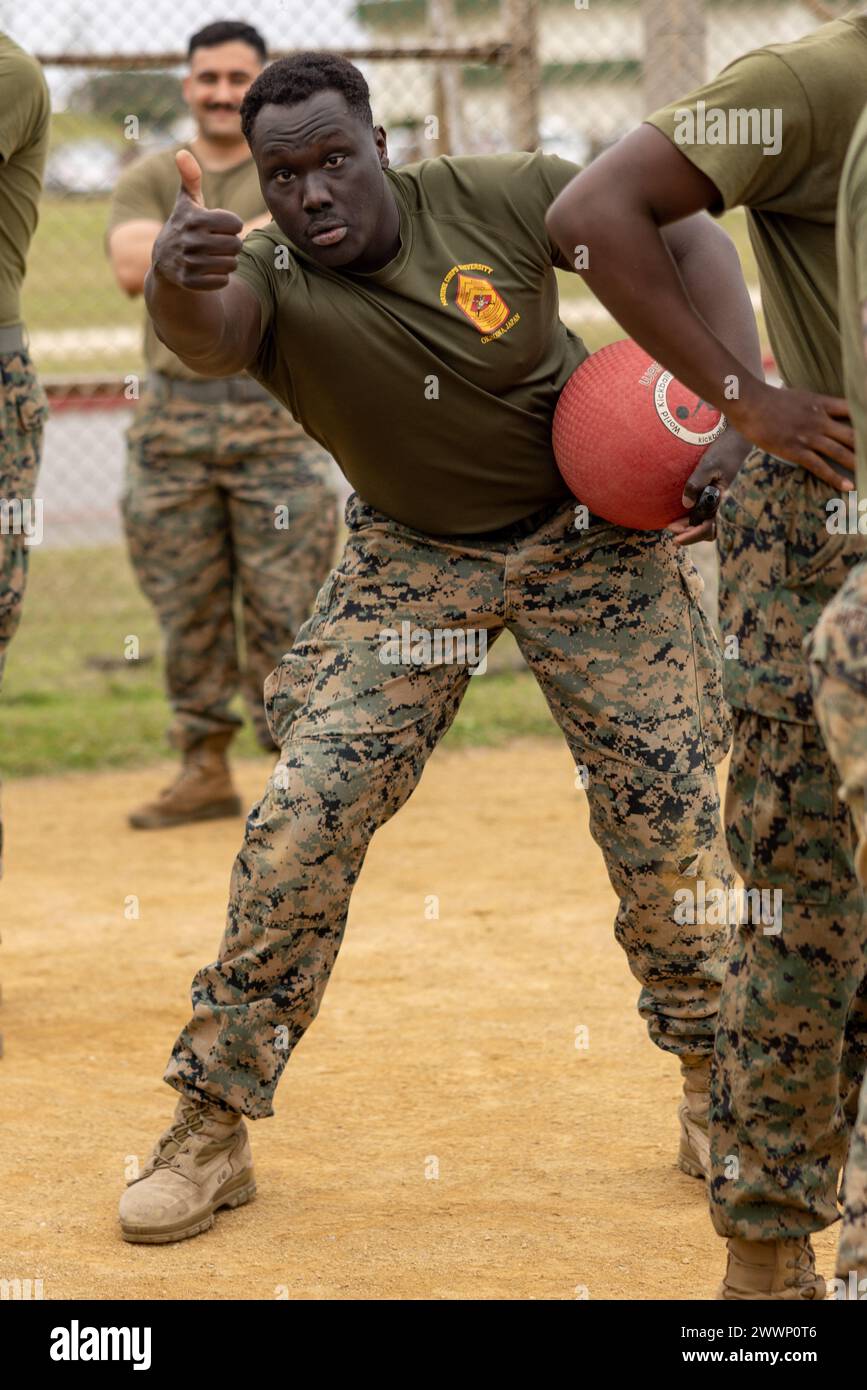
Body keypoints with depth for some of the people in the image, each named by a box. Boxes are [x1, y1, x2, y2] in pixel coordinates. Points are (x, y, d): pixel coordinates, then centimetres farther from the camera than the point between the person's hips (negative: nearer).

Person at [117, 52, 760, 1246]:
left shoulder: (497, 200, -20)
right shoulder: (271, 279, -22)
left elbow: (682, 233, -10)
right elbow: (208, 331, -46)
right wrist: (173, 280, -71)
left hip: (591, 531, 0)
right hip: (412, 563, 0)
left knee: (668, 816, 1)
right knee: (305, 822, -11)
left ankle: (715, 1093, 25)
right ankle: (210, 1129, 1)